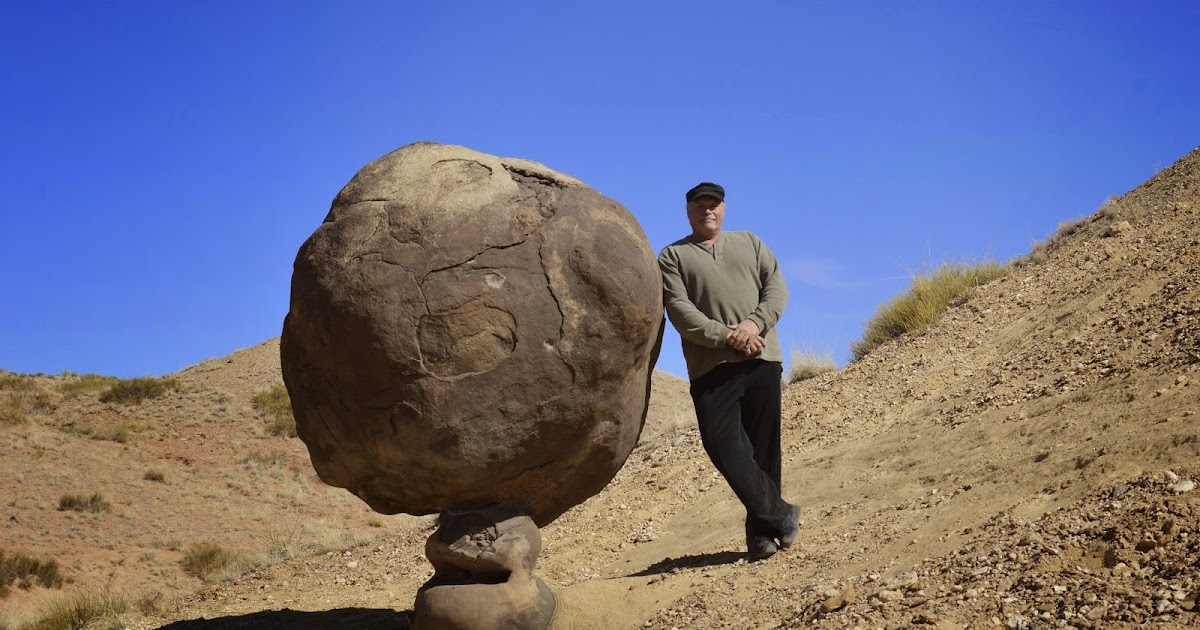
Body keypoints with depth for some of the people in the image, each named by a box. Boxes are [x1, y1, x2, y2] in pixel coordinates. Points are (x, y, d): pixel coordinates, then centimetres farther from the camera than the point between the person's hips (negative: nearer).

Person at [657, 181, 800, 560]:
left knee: (763, 446, 1)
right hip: (710, 366, -2)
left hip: (762, 359, 2)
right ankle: (779, 514, -7)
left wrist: (756, 322, -11)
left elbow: (777, 287, 9)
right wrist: (726, 336, -15)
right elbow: (679, 311, -3)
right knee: (723, 444, -16)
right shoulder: (673, 256, 11)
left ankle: (762, 530, 8)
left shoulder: (749, 242, 22)